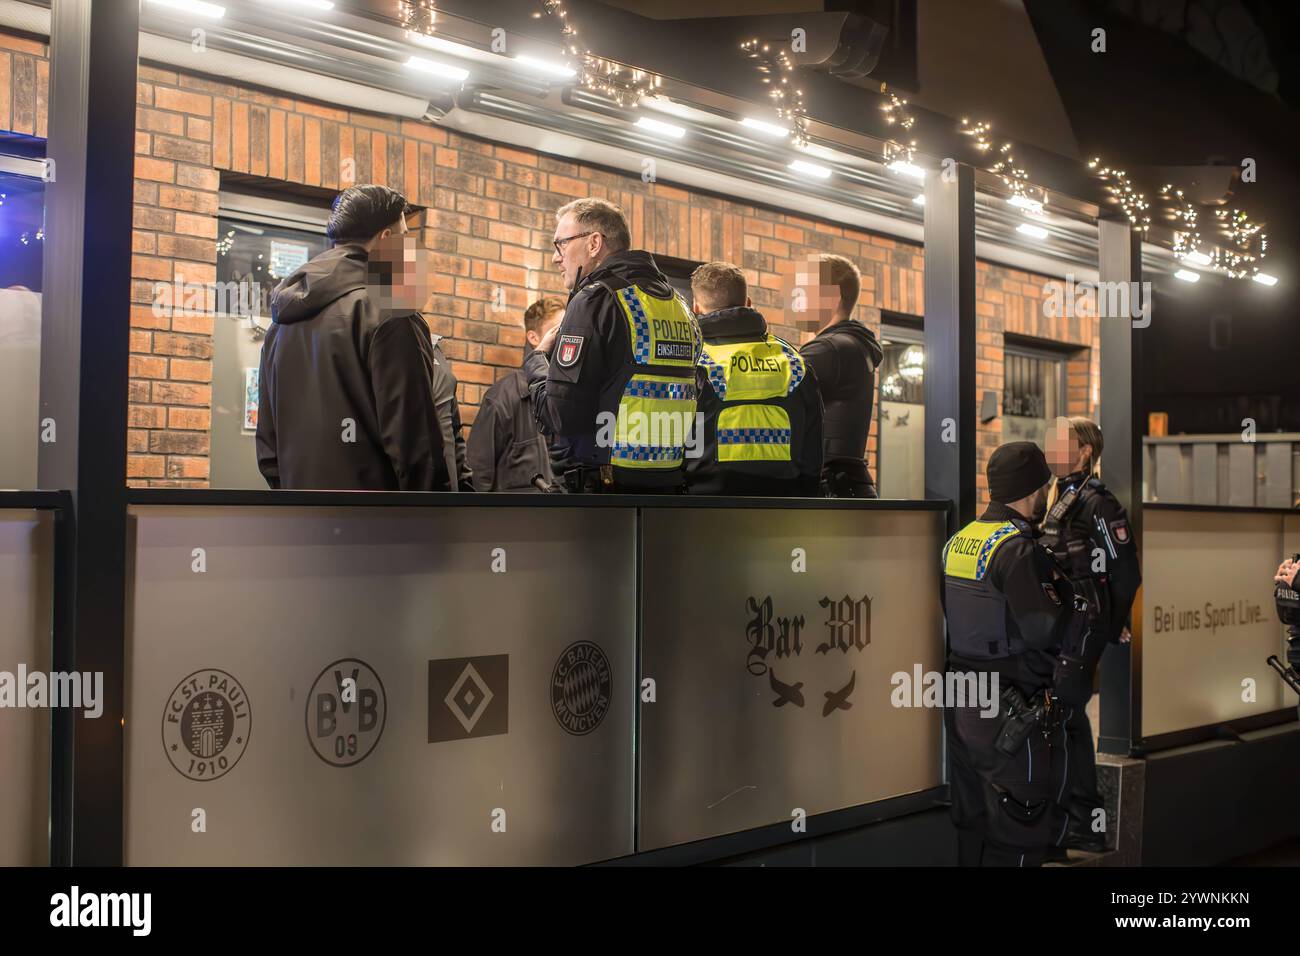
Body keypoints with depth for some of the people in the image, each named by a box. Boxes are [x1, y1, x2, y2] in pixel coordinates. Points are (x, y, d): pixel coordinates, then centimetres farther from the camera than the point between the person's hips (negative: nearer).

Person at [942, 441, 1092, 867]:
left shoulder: (957, 541, 7)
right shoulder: (1019, 551, -18)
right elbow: (1050, 632, -23)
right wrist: (1085, 610, -4)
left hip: (959, 706, 8)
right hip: (1011, 717, -8)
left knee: (971, 823, 19)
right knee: (1017, 837, 3)